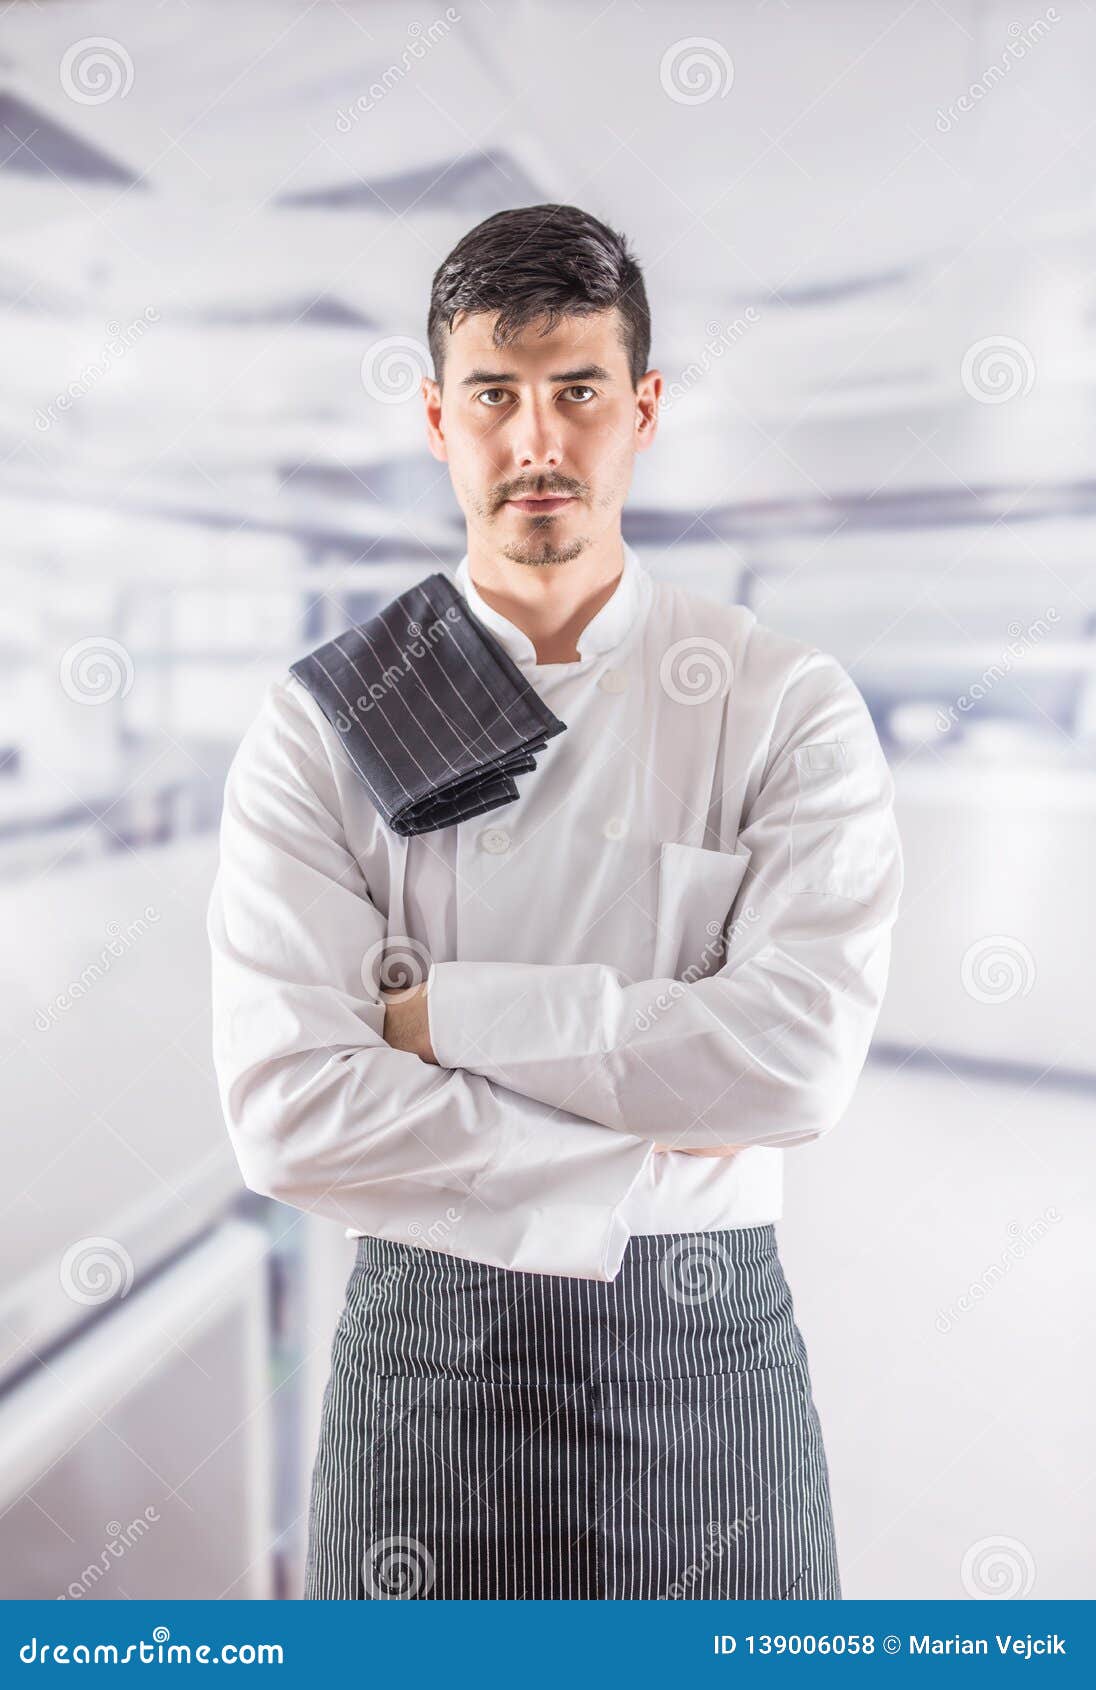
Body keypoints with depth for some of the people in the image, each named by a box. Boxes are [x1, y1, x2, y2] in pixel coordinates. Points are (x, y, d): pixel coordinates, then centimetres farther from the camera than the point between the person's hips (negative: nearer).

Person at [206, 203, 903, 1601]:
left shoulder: (791, 709, -6)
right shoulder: (321, 722, -6)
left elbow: (798, 1060, -18)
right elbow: (287, 1113, -15)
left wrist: (437, 1003, -16)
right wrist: (647, 1161, -14)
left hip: (706, 1342, 1)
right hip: (422, 1343, 1)